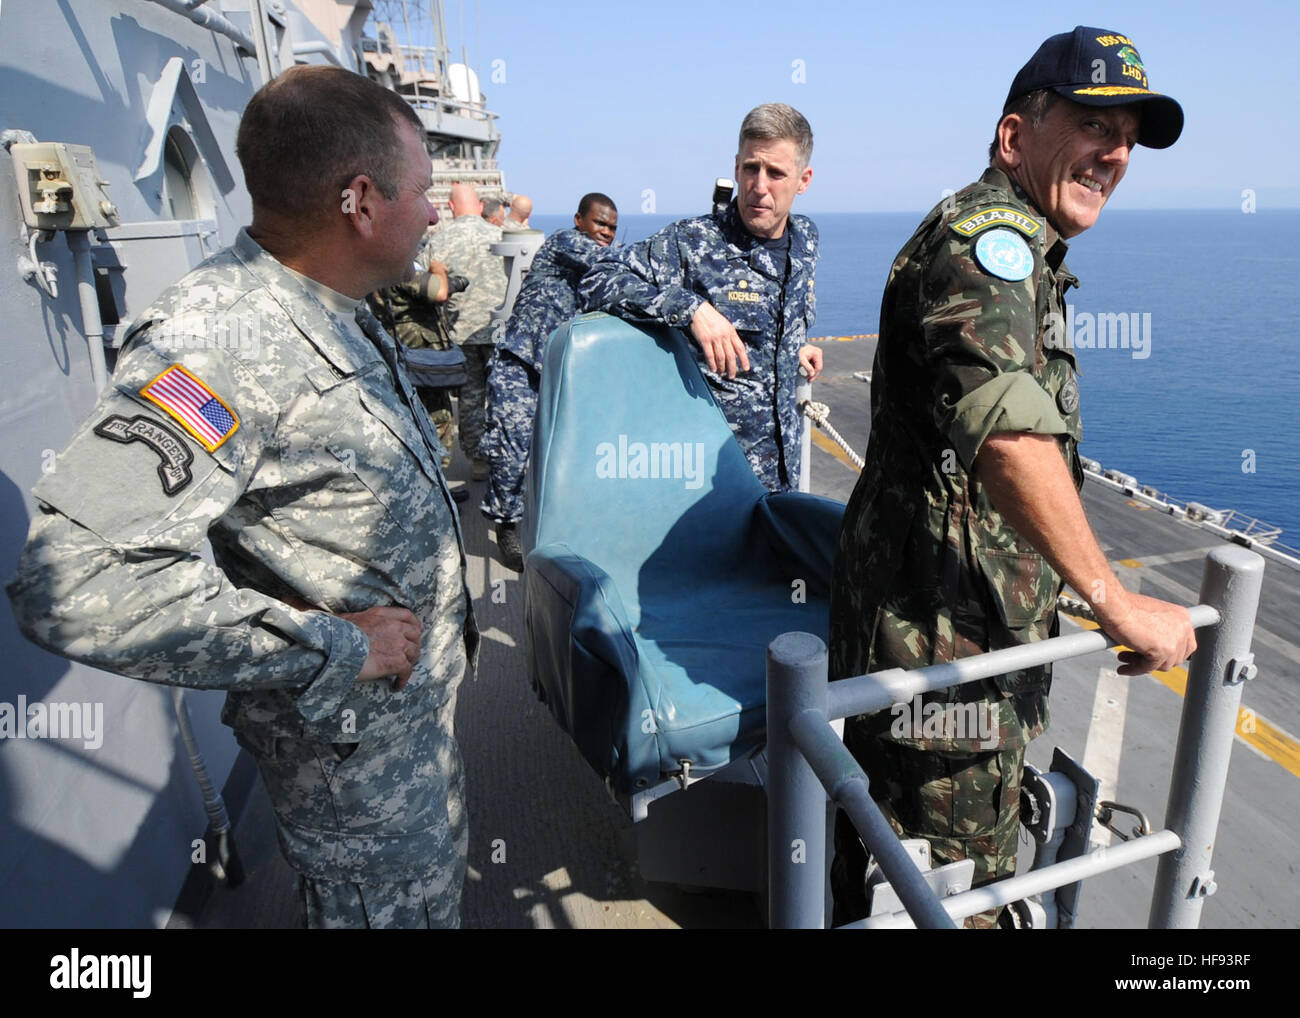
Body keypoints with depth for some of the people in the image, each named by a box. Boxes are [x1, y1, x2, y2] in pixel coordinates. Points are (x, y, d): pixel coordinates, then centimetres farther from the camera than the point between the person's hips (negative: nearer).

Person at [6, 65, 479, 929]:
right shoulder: (221, 343, -29)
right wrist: (332, 647, -29)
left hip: (423, 696, 8)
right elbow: (74, 582, -36)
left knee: (440, 886, 28)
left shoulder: (337, 314, 2)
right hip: (353, 739, -8)